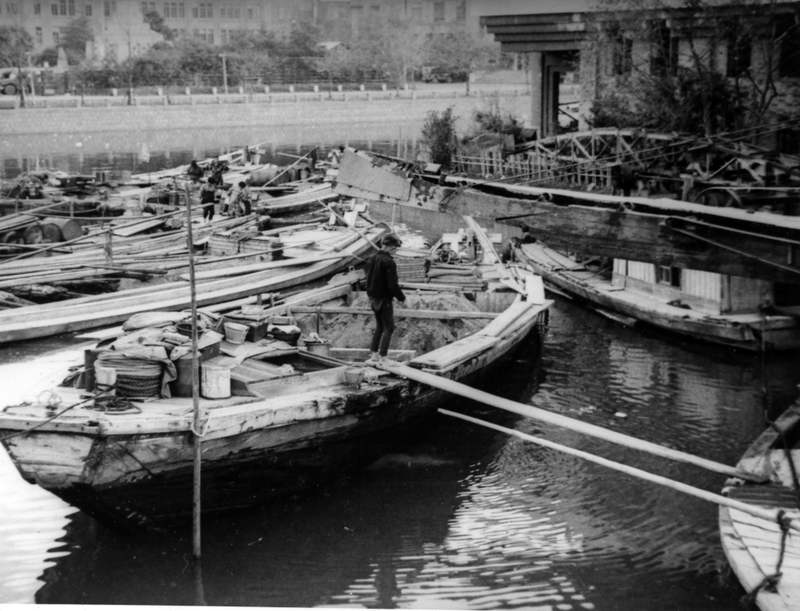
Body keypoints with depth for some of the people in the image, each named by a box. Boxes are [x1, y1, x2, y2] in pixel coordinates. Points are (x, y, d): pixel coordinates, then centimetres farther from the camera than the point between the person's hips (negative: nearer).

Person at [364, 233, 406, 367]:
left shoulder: (372, 259, 9)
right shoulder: (389, 262, -19)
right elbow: (393, 284, -20)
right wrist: (401, 298, -8)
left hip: (373, 298, 8)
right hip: (384, 299, -8)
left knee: (379, 327, 17)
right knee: (388, 328, -1)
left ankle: (374, 355, 17)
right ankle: (382, 358, -2)